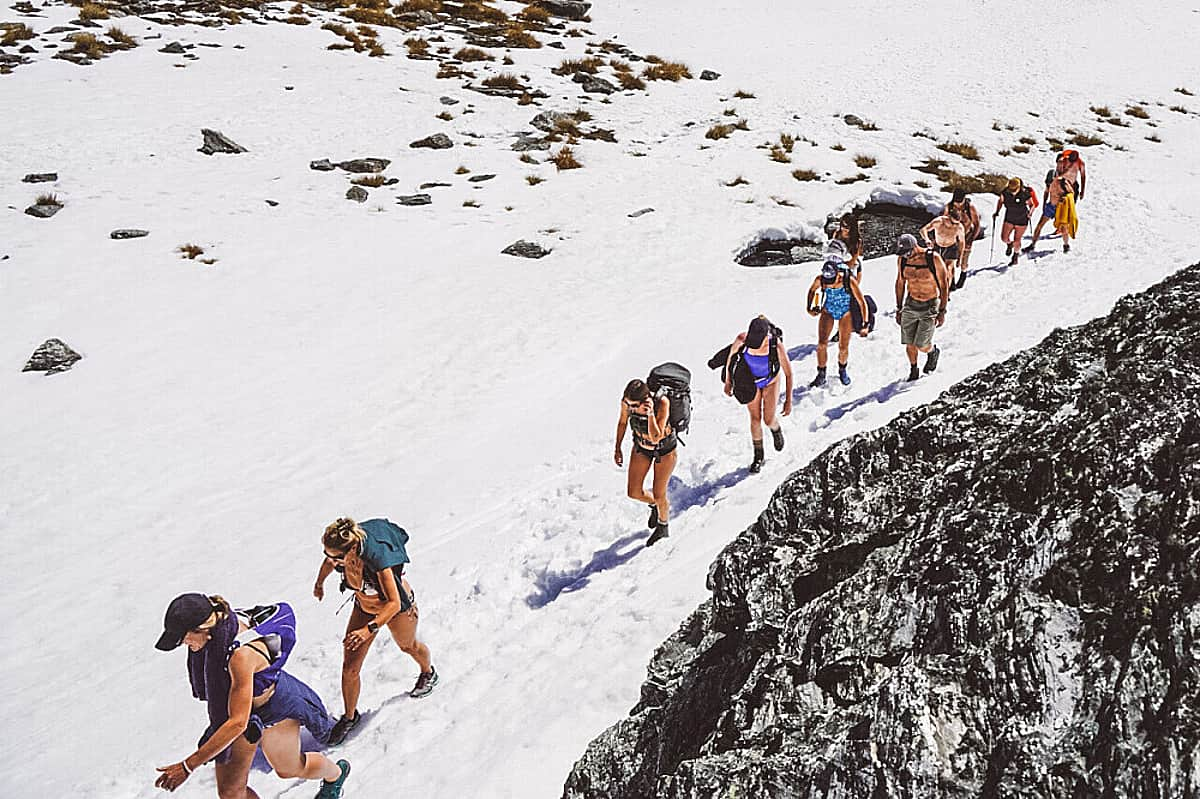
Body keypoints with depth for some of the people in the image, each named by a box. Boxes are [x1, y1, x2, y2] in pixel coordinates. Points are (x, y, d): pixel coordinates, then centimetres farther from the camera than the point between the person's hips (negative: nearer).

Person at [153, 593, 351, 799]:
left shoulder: (241, 654, -43)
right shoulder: (219, 620, -21)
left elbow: (237, 723, -39)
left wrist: (188, 766, -37)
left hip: (274, 708, -6)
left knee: (289, 769, 25)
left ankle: (336, 774, 58)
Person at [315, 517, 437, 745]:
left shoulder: (377, 557, -44)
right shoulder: (340, 550, -28)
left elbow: (394, 603, -40)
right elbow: (328, 562, 0)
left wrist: (369, 630, -51)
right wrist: (319, 584, 18)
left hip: (397, 608, -4)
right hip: (364, 607, 4)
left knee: (408, 646, 27)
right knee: (350, 667, 2)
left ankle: (428, 673, 60)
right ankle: (349, 716, 26)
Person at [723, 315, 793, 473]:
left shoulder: (777, 346, -38)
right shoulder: (741, 340, -34)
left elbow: (788, 373, -22)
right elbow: (730, 357, -11)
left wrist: (789, 400, -17)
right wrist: (728, 382, 1)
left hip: (770, 382, -1)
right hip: (751, 382, 1)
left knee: (768, 420, 3)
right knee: (755, 418, 8)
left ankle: (776, 430, 42)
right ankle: (758, 456, 28)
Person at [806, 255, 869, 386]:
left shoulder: (849, 281, -32)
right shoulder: (820, 279, -24)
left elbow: (862, 303, -21)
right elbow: (812, 290, 2)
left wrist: (865, 324, -19)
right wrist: (810, 308, -6)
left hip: (845, 312, -2)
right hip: (828, 310, 2)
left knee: (843, 348, 0)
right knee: (821, 344, -9)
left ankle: (842, 370, 29)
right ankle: (821, 375, 6)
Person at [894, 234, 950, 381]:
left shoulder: (934, 259, -19)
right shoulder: (902, 260, -6)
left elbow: (944, 285, -9)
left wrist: (942, 311, -9)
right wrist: (899, 308, 11)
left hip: (930, 308, -4)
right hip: (910, 305, 4)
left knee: (922, 346, -6)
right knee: (910, 344, 4)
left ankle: (933, 352, 29)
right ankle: (913, 371, 27)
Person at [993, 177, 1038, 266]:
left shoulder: (1025, 194, -24)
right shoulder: (1005, 192, -16)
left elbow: (1032, 205, -9)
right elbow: (1000, 201, 4)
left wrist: (1030, 213, -26)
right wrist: (997, 211, -7)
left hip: (1022, 220, -3)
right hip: (1009, 219, 3)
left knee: (1016, 241, 2)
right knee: (1004, 238, -3)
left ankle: (1015, 258, 28)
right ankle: (1009, 244, 35)